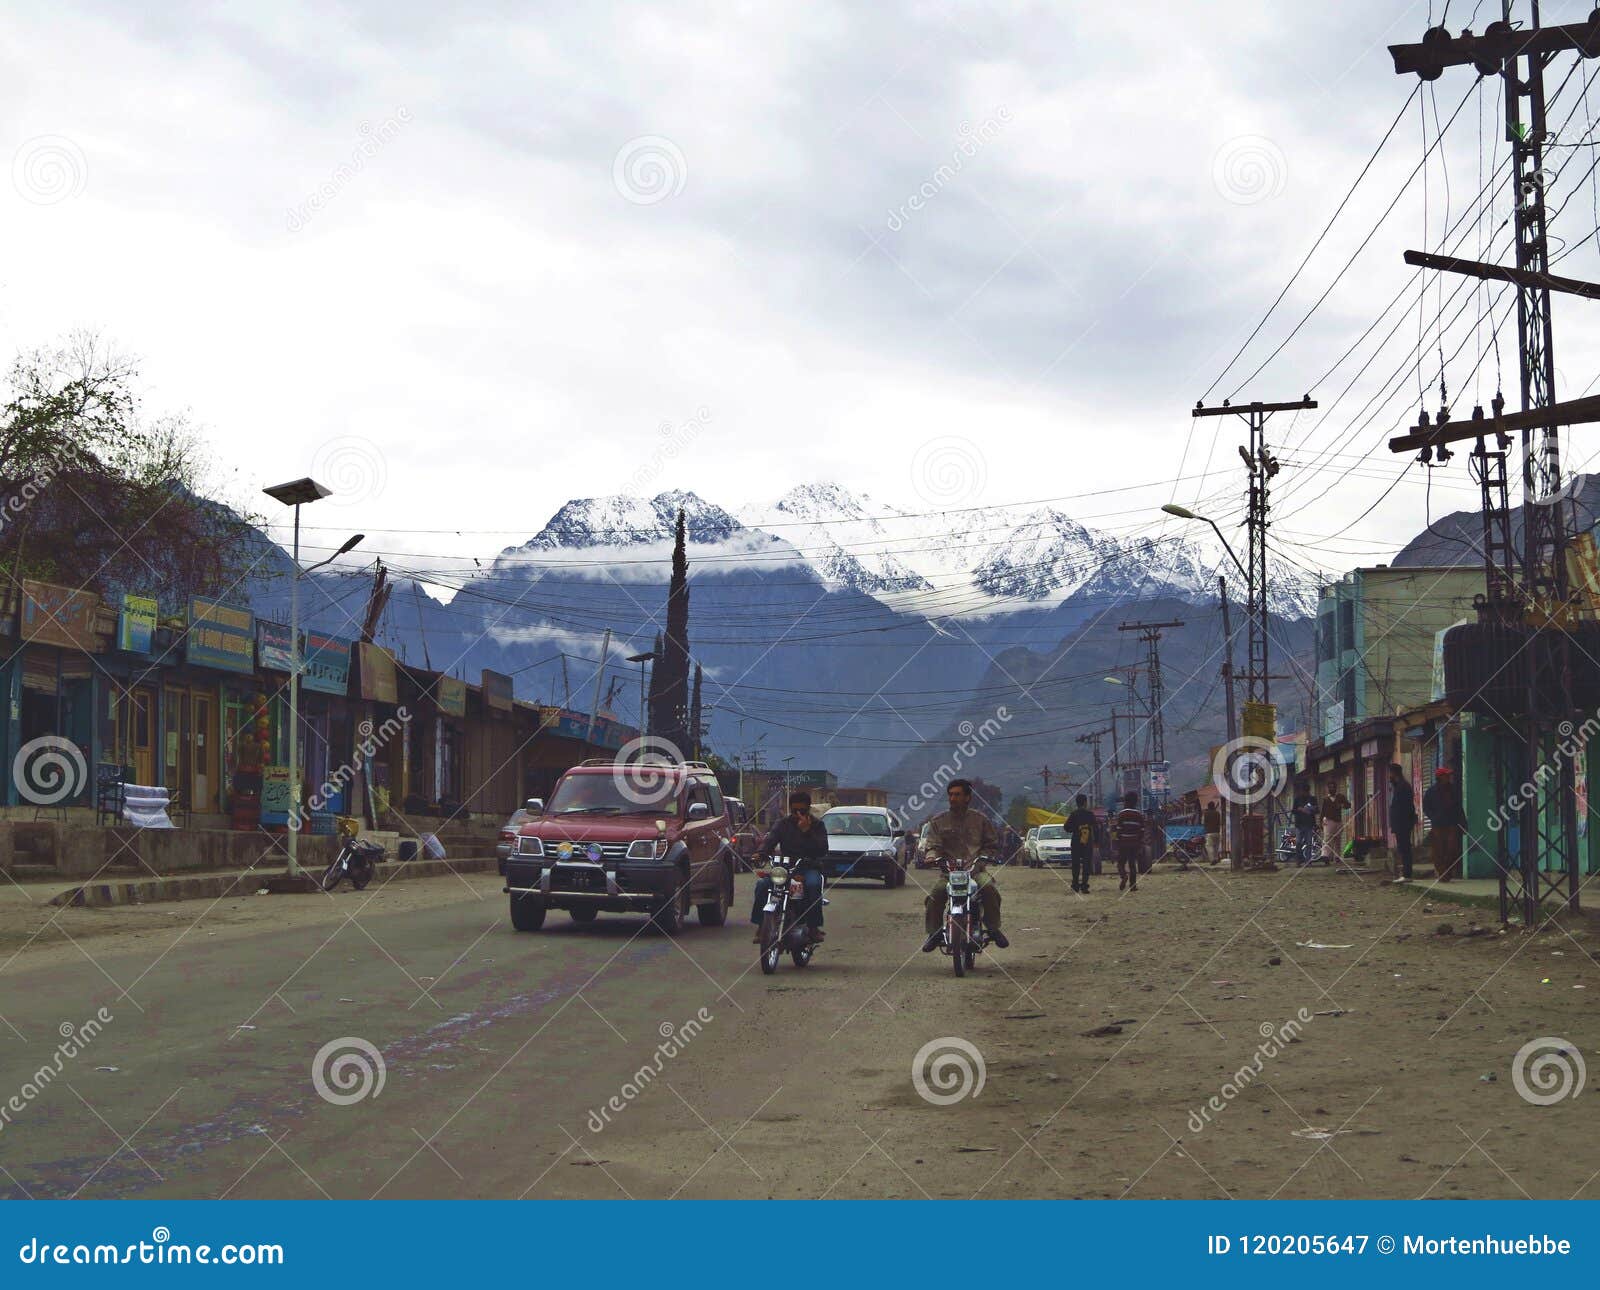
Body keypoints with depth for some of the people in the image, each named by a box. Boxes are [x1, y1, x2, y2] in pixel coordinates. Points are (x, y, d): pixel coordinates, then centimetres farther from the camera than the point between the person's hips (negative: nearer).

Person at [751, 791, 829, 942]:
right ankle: (760, 925, -17)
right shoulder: (782, 824, 13)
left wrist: (807, 831, -16)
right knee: (762, 883, -25)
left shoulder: (817, 825, 8)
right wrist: (762, 854, -26)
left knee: (813, 884, -37)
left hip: (809, 867, -2)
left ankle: (814, 926, -27)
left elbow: (823, 850, -7)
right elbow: (770, 840, -5)